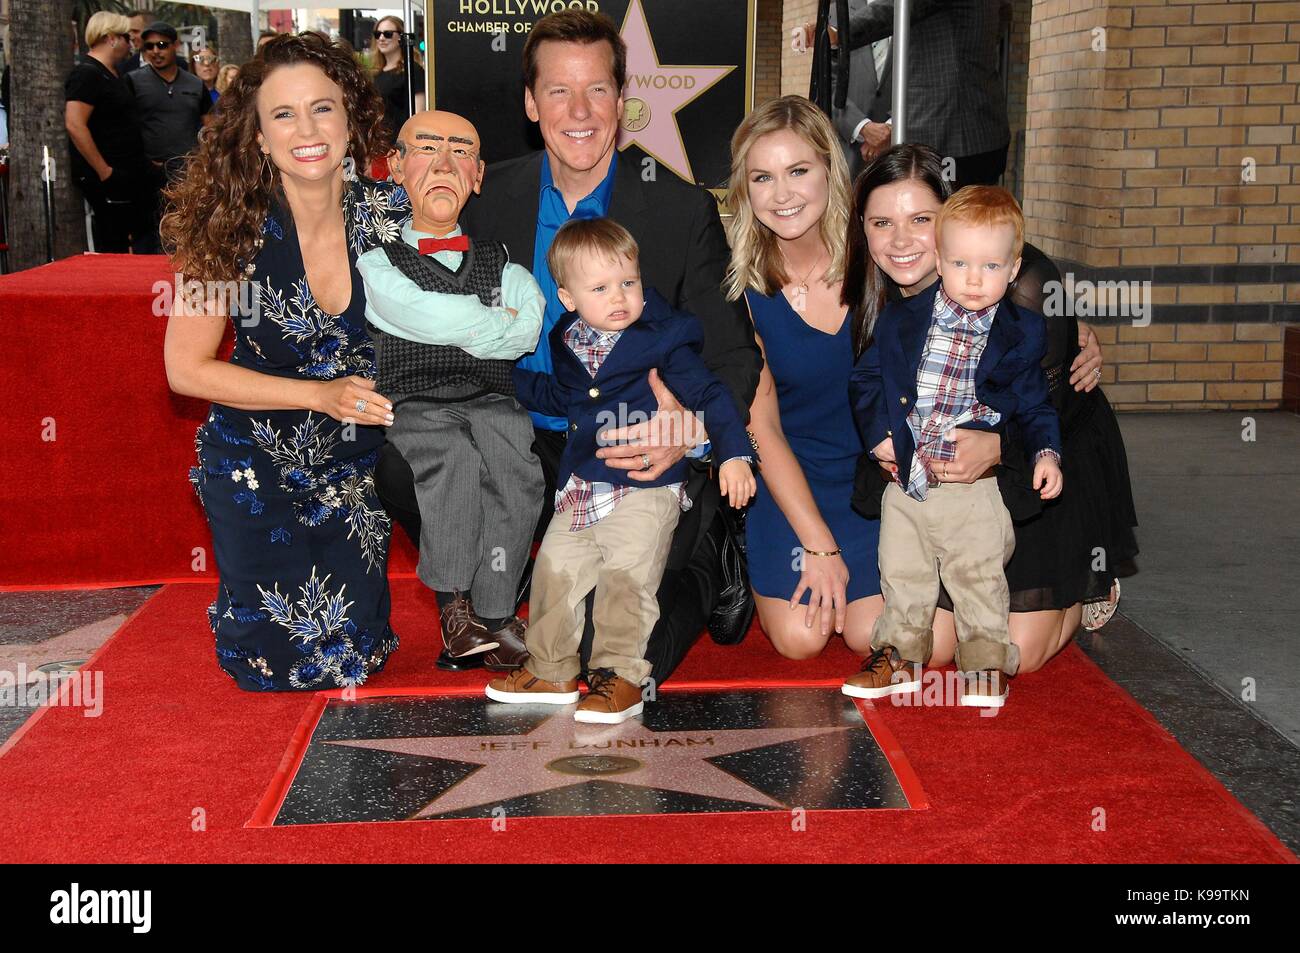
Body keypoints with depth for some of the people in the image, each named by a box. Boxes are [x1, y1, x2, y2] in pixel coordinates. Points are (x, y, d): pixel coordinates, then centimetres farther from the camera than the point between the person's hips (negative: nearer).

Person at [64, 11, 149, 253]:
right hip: (108, 178, -10)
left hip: (128, 176, 10)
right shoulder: (87, 74, -12)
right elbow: (74, 125, -22)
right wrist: (104, 171, -22)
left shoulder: (113, 75, 17)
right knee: (112, 251, -6)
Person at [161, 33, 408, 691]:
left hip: (355, 466, 2)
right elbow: (187, 368, -14)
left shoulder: (391, 215, -14)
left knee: (354, 656, 10)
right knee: (275, 670, 5)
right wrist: (322, 394, -22)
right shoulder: (232, 230, -20)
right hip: (257, 469, -2)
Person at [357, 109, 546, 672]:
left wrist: (459, 327, -4)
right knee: (452, 451, -34)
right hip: (411, 405, -2)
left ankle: (492, 613, -22)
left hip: (492, 398, 2)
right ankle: (454, 605, -22)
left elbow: (533, 326, 1)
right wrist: (496, 322, 4)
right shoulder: (375, 262, 11)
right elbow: (422, 317, -8)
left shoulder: (500, 262, 21)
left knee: (513, 460, -30)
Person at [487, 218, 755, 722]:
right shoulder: (569, 341, 8)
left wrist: (734, 454, -19)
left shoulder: (663, 339, -9)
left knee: (627, 578, -13)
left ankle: (623, 677, 0)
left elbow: (708, 393, -9)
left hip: (644, 490, -6)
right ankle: (552, 671, 22)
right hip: (581, 489, 6)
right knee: (555, 568, 8)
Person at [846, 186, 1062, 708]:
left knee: (980, 577, 5)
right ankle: (901, 656, 28)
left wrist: (1046, 452, -8)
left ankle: (987, 664, 20)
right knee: (902, 573, 12)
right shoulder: (899, 321, 0)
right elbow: (865, 380, 7)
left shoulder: (1023, 333, -1)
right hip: (905, 482, 2)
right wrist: (877, 435, -6)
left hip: (976, 487, -2)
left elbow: (1034, 402, 6)